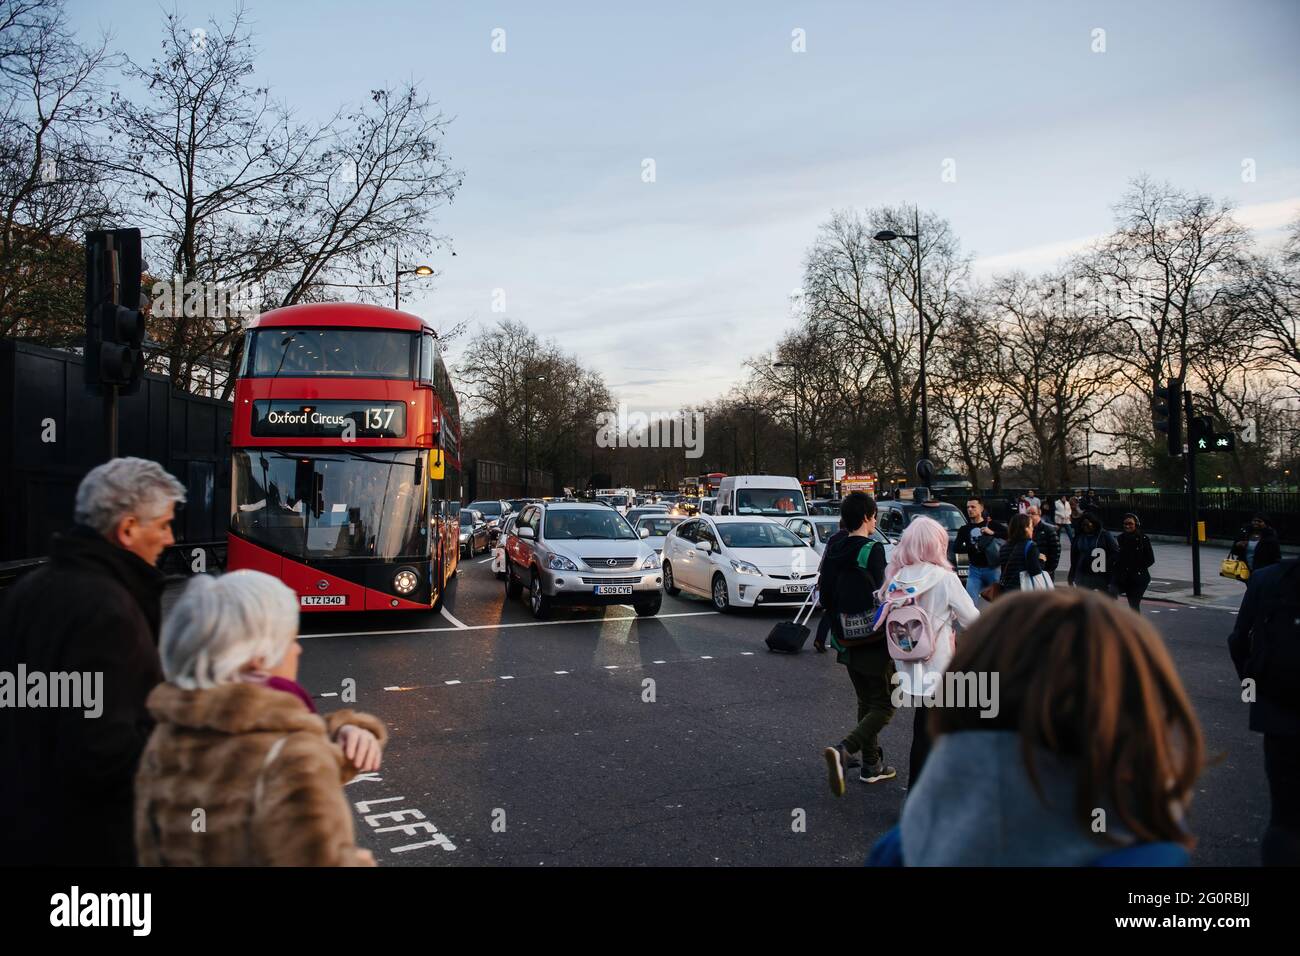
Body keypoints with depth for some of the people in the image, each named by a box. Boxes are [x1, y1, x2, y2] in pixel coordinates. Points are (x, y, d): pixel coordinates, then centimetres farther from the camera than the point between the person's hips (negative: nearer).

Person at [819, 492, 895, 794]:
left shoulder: (833, 551, 5)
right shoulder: (872, 550, -16)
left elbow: (825, 597, 8)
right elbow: (879, 597, -19)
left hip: (846, 641, 7)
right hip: (874, 642, -7)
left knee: (866, 702, 20)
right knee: (884, 706, 2)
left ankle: (871, 764, 25)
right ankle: (843, 751, -16)